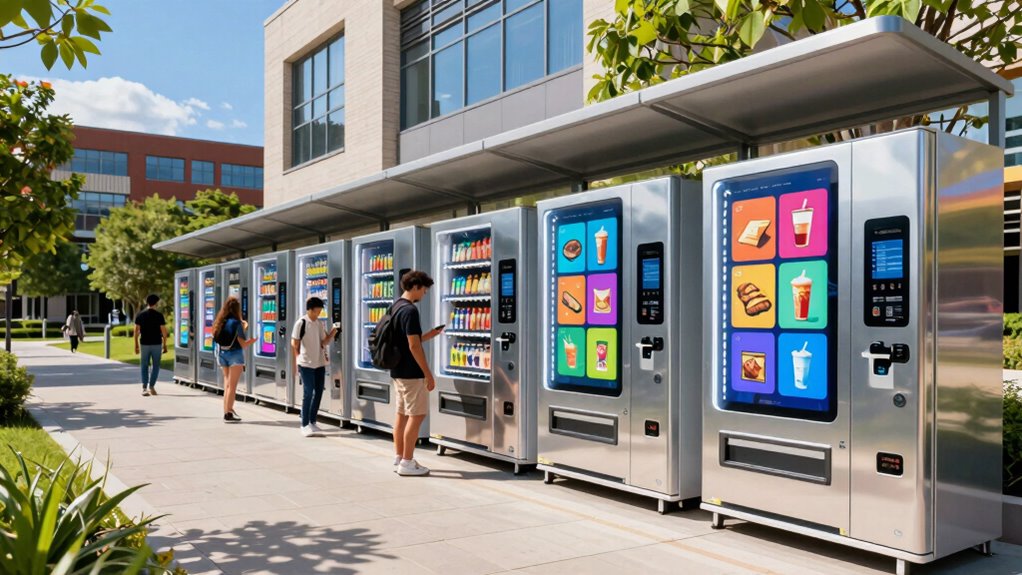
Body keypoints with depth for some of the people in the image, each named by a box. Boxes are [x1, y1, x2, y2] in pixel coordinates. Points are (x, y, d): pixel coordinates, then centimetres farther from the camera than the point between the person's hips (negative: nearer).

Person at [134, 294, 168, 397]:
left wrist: (136, 345, 8)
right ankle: (151, 386, 4)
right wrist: (165, 345, 2)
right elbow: (163, 331, -7)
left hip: (144, 344, 2)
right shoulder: (159, 315, -6)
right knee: (155, 365, 11)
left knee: (144, 366, 7)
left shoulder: (140, 315, 1)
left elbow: (136, 331, 1)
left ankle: (144, 388, -3)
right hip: (157, 344, -2)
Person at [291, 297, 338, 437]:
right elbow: (294, 344, -7)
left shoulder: (320, 323, 9)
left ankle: (312, 422, 23)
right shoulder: (301, 323, -10)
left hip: (320, 363, 6)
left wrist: (332, 333, -11)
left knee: (318, 392, 10)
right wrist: (297, 362, -5)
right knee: (308, 393, -3)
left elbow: (324, 342, 6)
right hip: (306, 364, -6)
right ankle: (305, 425, 6)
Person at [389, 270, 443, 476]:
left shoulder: (396, 307, 12)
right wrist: (428, 374, -17)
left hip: (398, 370, 10)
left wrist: (431, 334, 14)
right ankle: (407, 463, -1)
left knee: (402, 414, 14)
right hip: (411, 372, -10)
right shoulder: (410, 310, -18)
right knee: (417, 415, -4)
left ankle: (399, 458, 20)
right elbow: (414, 346, -21)